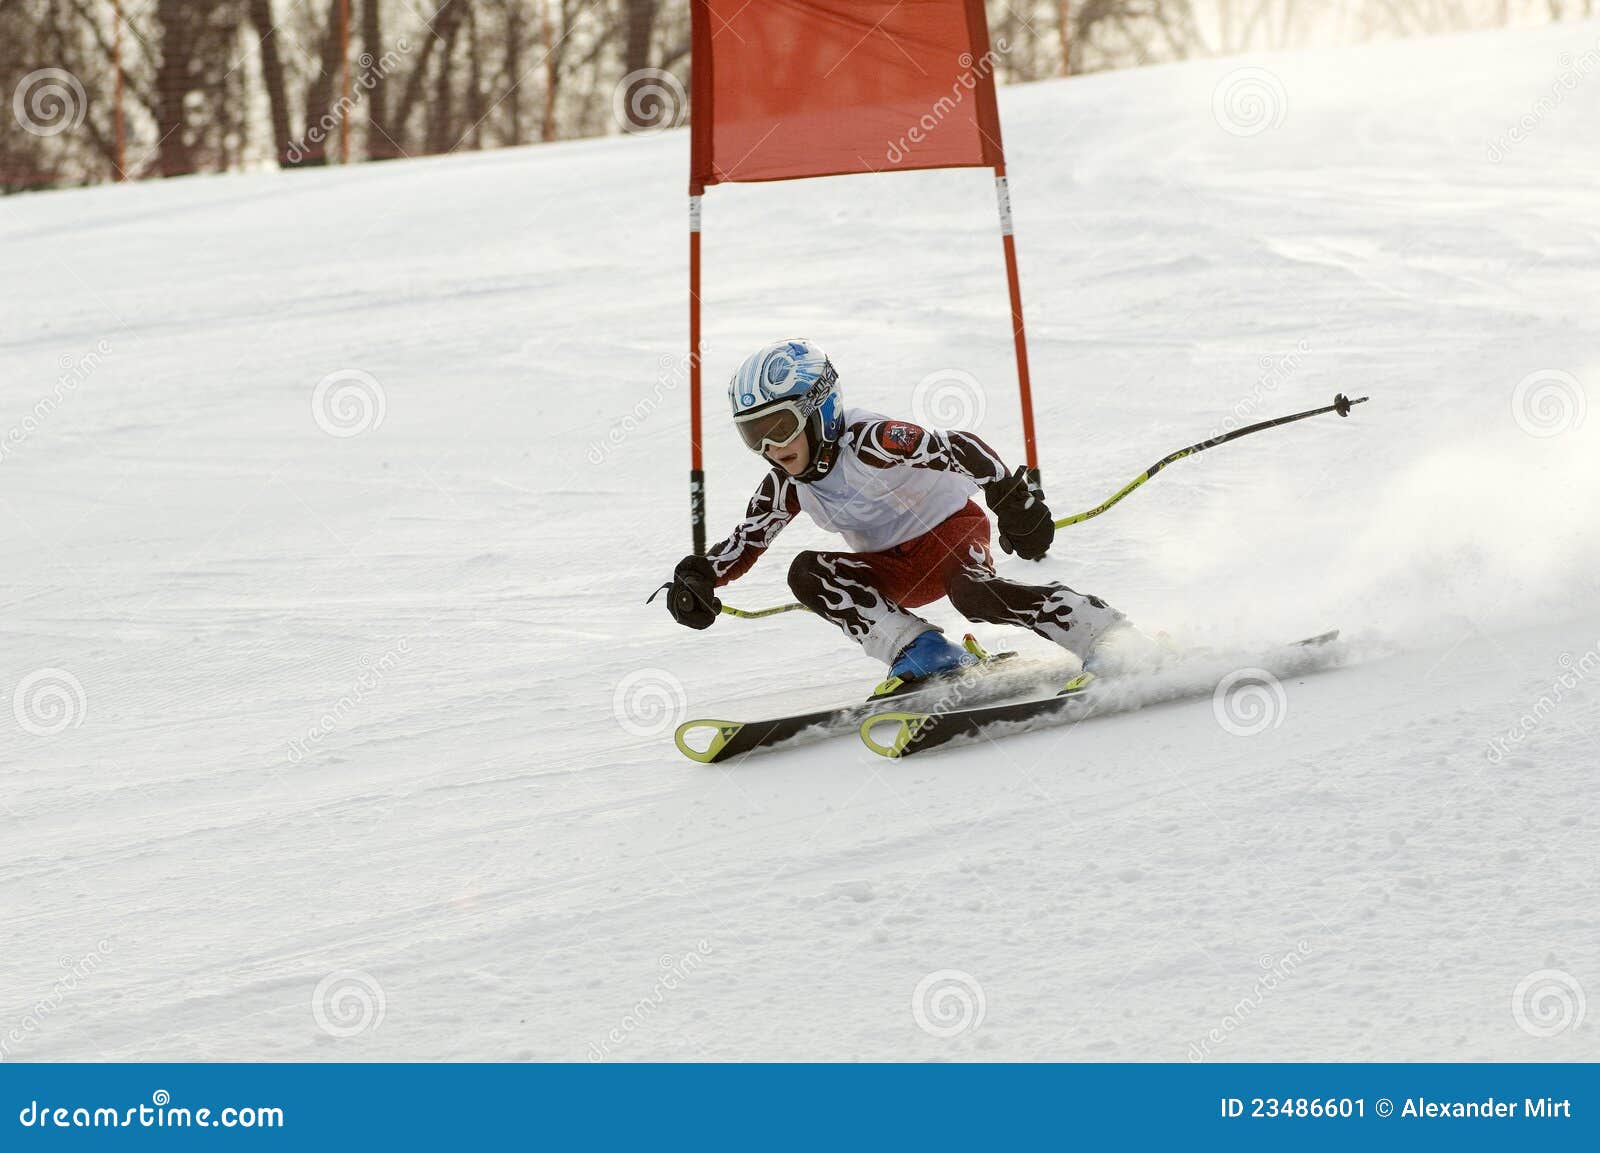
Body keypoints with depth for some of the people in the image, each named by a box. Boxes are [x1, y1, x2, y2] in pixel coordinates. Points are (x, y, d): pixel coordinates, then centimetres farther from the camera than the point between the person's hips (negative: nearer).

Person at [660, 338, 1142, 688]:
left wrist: (1013, 499, -37)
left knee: (974, 592, -39)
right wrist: (697, 578, -16)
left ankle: (1110, 638, -29)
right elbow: (744, 542, 3)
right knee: (806, 574, -18)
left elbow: (960, 449, -28)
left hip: (951, 528, -7)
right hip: (898, 571, 7)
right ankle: (924, 653, -22)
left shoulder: (868, 441, -26)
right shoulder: (786, 487, -4)